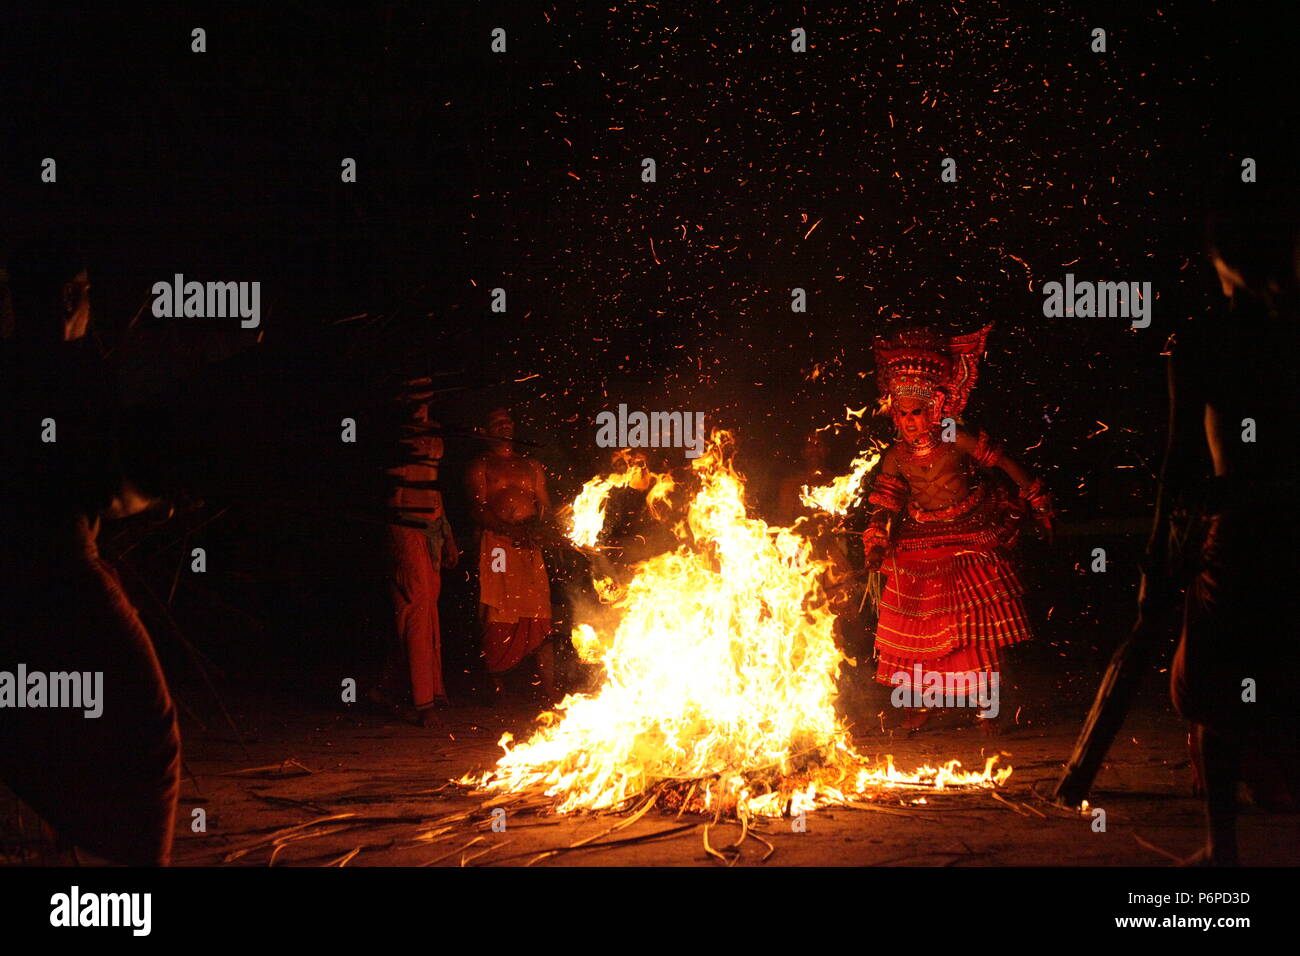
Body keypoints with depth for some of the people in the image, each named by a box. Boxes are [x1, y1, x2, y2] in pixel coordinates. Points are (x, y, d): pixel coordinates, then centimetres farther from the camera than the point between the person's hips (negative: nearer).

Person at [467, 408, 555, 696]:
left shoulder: (531, 466, 21)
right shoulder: (481, 466, 10)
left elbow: (544, 504, 15)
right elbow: (479, 509, -1)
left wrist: (534, 527, -8)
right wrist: (509, 530, -15)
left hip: (529, 546, 3)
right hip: (496, 543, -3)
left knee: (539, 618, -6)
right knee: (496, 618, -6)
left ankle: (549, 688, -7)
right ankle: (496, 687, -1)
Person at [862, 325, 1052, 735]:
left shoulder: (957, 441, -13)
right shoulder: (896, 457, -5)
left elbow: (1005, 463, -3)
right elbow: (884, 507, 0)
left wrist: (1036, 502, 2)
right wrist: (876, 545, -14)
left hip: (970, 544, -3)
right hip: (919, 548, 3)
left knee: (976, 629, -3)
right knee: (918, 628, 2)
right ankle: (918, 705, 16)